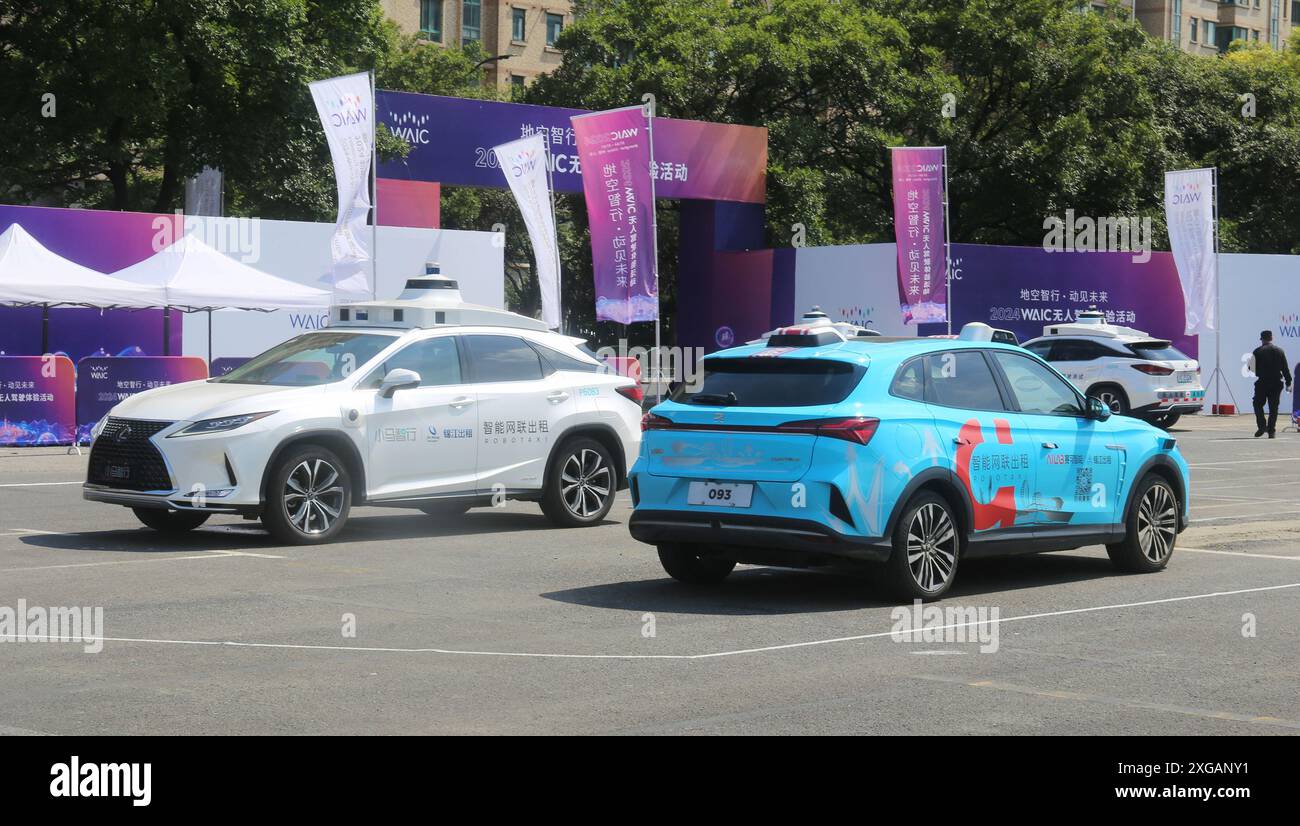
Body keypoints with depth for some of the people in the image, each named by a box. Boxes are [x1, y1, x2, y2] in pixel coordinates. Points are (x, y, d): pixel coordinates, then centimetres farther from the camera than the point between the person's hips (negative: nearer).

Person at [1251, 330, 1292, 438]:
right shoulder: (1279, 351, 4)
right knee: (1273, 408, 5)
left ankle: (1262, 426, -3)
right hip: (1277, 383, 2)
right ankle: (1271, 431, 2)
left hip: (1262, 382, -2)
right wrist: (1288, 383, 8)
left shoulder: (1258, 351, -4)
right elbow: (1285, 368, 4)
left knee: (1258, 405, 11)